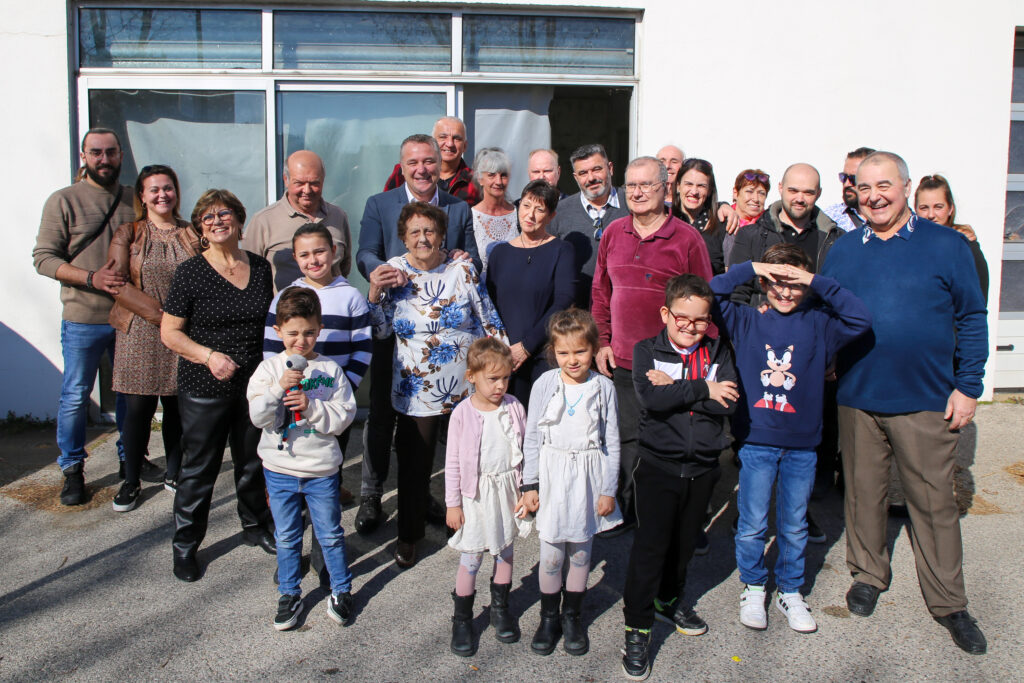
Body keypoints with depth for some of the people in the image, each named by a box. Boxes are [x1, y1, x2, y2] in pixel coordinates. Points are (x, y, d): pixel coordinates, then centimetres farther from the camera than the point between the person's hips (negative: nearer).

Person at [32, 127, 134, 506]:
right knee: (76, 397, 5)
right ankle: (72, 469, 20)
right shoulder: (63, 201, -3)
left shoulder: (135, 199, 8)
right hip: (84, 320, -3)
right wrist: (92, 278, -19)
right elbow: (44, 257, -6)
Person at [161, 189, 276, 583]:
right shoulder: (191, 273, -8)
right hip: (204, 389, -4)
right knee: (199, 469, 6)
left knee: (254, 462, 18)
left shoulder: (261, 268, 4)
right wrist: (209, 355, -20)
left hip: (254, 385, 4)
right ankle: (185, 545, 23)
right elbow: (170, 332, -6)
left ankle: (255, 526, 39)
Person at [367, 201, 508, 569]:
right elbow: (381, 330, -3)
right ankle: (408, 536, 26)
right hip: (416, 387, -1)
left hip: (467, 384, 1)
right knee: (414, 464, 7)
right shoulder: (394, 272, -3)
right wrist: (374, 293, -18)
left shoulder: (462, 269, -3)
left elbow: (487, 318, 5)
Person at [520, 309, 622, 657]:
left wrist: (609, 490, 1)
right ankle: (549, 617, 26)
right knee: (551, 554, 6)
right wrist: (530, 484, -1)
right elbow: (532, 437, 1)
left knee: (581, 551, 12)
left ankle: (572, 615, 31)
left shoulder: (604, 387, -5)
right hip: (552, 476, 0)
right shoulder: (545, 384, -6)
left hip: (588, 478, 1)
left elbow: (612, 442, 1)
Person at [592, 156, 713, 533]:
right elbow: (601, 292, 15)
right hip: (622, 361, 3)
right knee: (625, 438, 10)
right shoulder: (613, 233, 8)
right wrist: (602, 342, 9)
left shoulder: (687, 238, -4)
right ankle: (622, 510, 26)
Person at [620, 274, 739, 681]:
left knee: (685, 540, 17)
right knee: (650, 544, -4)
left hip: (702, 466, 3)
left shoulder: (719, 353, 2)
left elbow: (727, 404, -13)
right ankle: (637, 628, 6)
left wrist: (675, 388, -18)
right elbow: (651, 399, -21)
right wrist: (703, 390, -18)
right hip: (659, 464, -3)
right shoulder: (647, 351, -4)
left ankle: (670, 600, 41)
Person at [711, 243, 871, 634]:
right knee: (752, 524, 7)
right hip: (756, 441, -1)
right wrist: (749, 268, -14)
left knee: (794, 525, 13)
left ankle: (790, 592, 31)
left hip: (802, 444, 1)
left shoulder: (818, 324, 0)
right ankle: (753, 587, 28)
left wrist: (817, 282, -15)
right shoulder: (746, 321, 1)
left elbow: (861, 319, -13)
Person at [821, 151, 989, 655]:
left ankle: (948, 603, 19)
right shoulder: (843, 251, 7)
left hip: (926, 402, -2)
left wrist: (968, 386, -4)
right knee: (863, 493, 13)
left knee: (934, 502, 4)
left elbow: (971, 319, 1)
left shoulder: (946, 245, -1)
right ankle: (868, 574, 32)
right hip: (857, 399, 3)